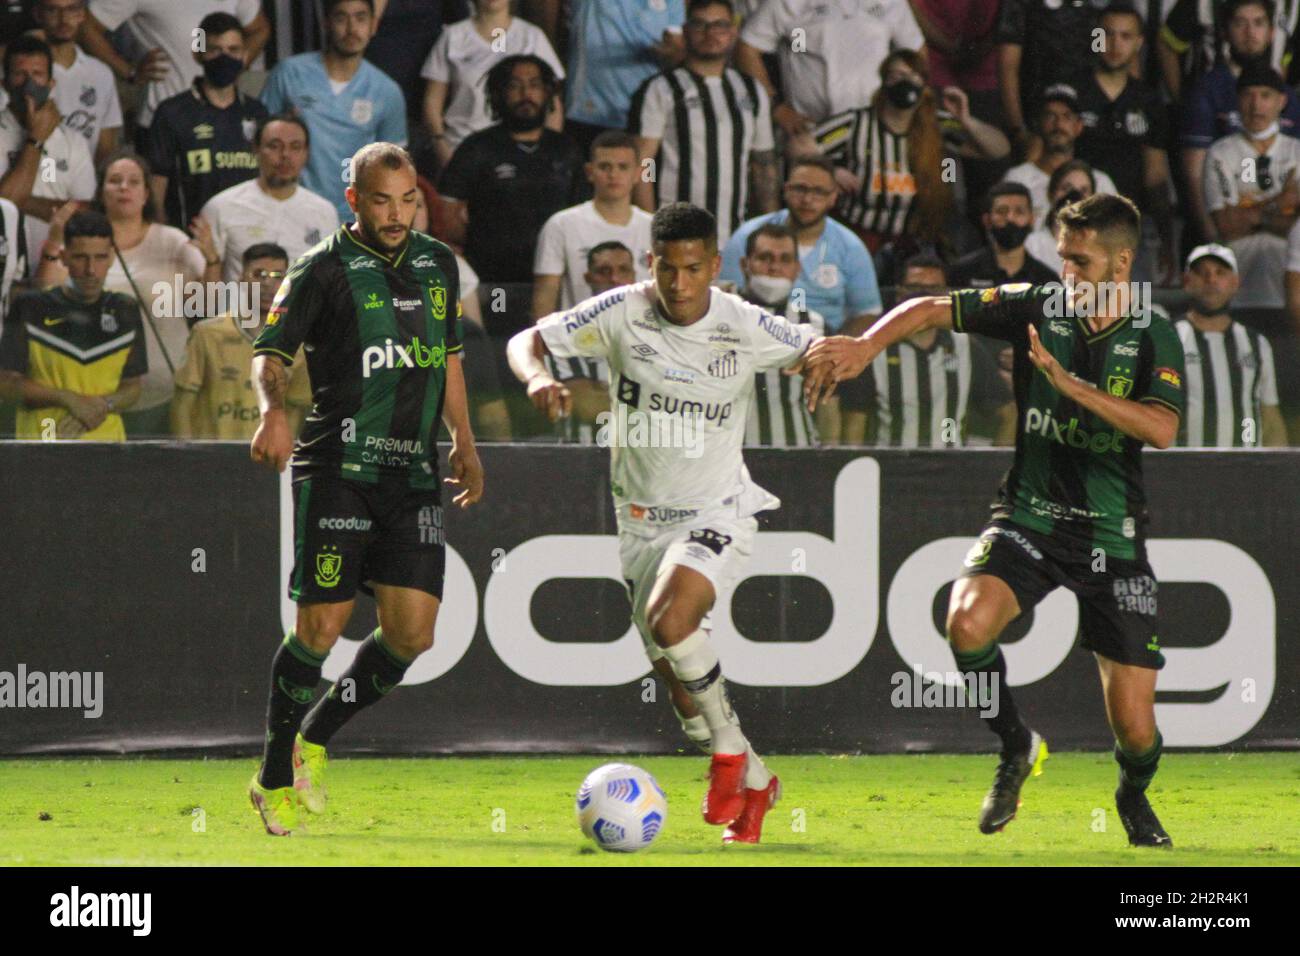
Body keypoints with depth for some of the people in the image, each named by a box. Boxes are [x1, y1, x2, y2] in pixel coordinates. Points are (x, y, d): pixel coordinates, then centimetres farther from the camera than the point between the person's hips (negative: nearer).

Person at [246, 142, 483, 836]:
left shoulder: (437, 264, 14)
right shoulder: (324, 269, -4)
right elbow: (270, 351, -8)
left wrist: (463, 442, 22)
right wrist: (273, 410, -28)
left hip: (414, 474, 5)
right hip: (338, 466, -5)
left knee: (412, 633, -3)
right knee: (322, 624, -10)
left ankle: (315, 740, 18)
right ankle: (274, 779, 5)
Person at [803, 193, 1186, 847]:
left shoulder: (1154, 339, -5)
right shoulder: (1037, 308, 0)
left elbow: (1161, 429, -21)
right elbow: (935, 310, 3)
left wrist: (1068, 383, -26)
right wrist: (867, 345, -14)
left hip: (1114, 539, -1)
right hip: (1029, 517, 1)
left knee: (1134, 729, -4)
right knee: (967, 622, -31)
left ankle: (1134, 796, 35)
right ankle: (1016, 749, -2)